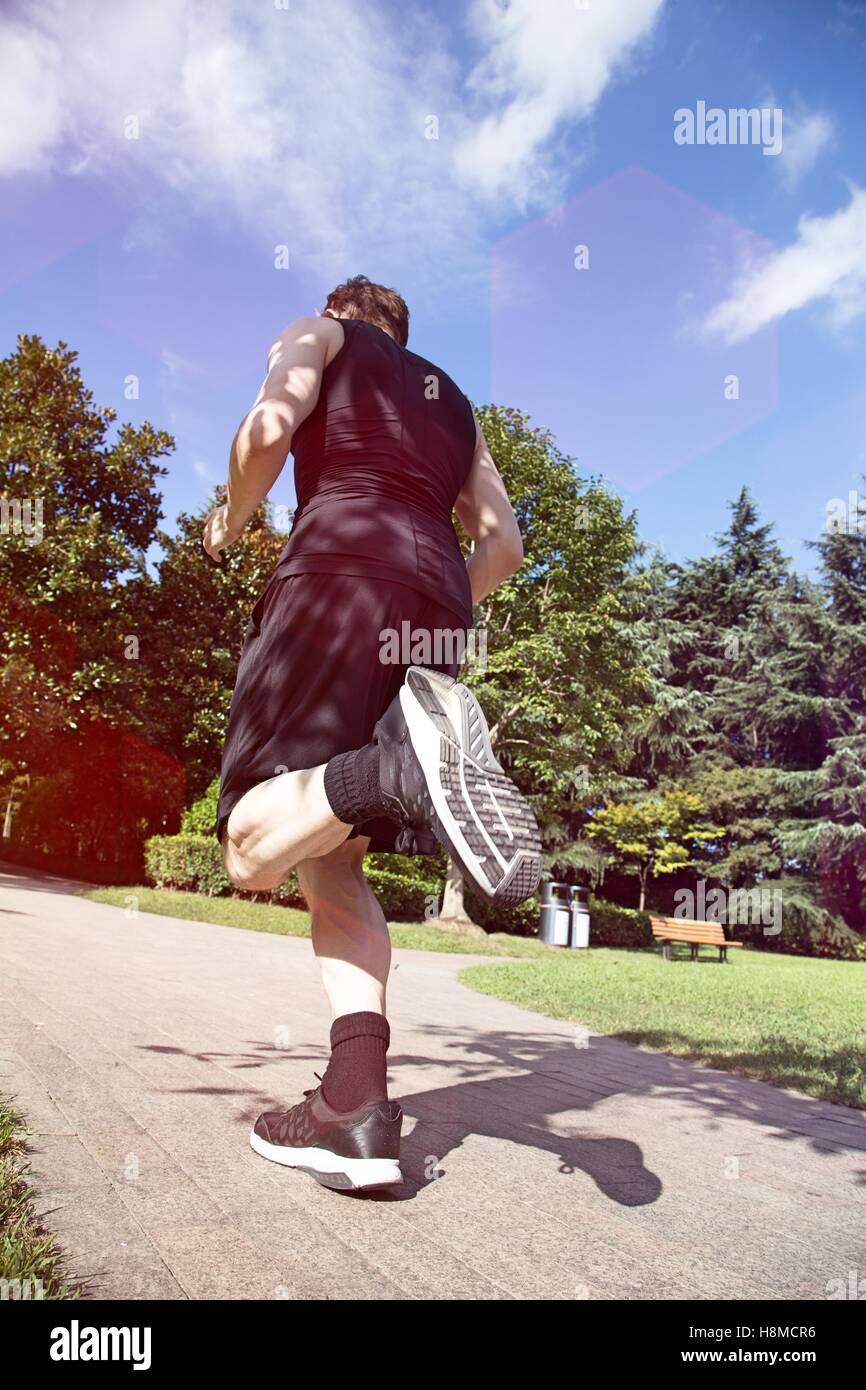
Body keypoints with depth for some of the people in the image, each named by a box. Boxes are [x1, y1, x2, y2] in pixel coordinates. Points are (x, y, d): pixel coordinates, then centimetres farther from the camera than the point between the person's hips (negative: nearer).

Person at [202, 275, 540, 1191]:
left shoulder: (318, 335, 21)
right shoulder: (451, 399, 36)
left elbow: (269, 425, -2)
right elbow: (502, 543, 25)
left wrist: (229, 519, 16)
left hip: (341, 566, -6)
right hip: (437, 603, 6)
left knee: (255, 851, -9)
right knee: (326, 861, 9)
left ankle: (406, 760, -39)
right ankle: (355, 1111, -5)